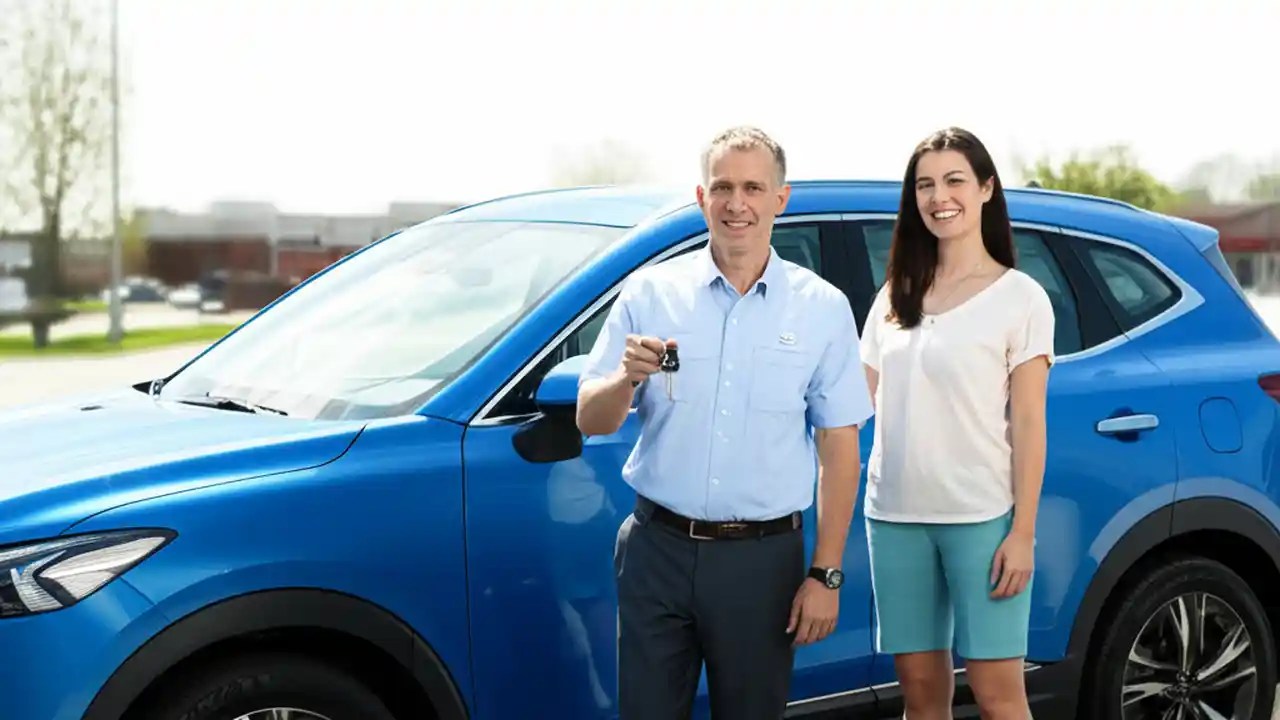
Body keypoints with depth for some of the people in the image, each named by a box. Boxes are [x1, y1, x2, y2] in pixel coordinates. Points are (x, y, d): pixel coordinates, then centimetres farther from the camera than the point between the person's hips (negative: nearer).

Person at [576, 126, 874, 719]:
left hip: (762, 559, 0)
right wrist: (627, 378, -20)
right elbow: (590, 421, 2)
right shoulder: (649, 292, 2)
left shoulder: (823, 307, 2)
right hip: (657, 551, 1)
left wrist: (826, 575, -4)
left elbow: (840, 452, 1)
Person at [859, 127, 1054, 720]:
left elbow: (1028, 424, -5)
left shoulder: (1020, 297, -1)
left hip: (982, 518, -4)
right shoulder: (894, 296, 13)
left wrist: (1023, 532, -10)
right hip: (895, 517, 5)